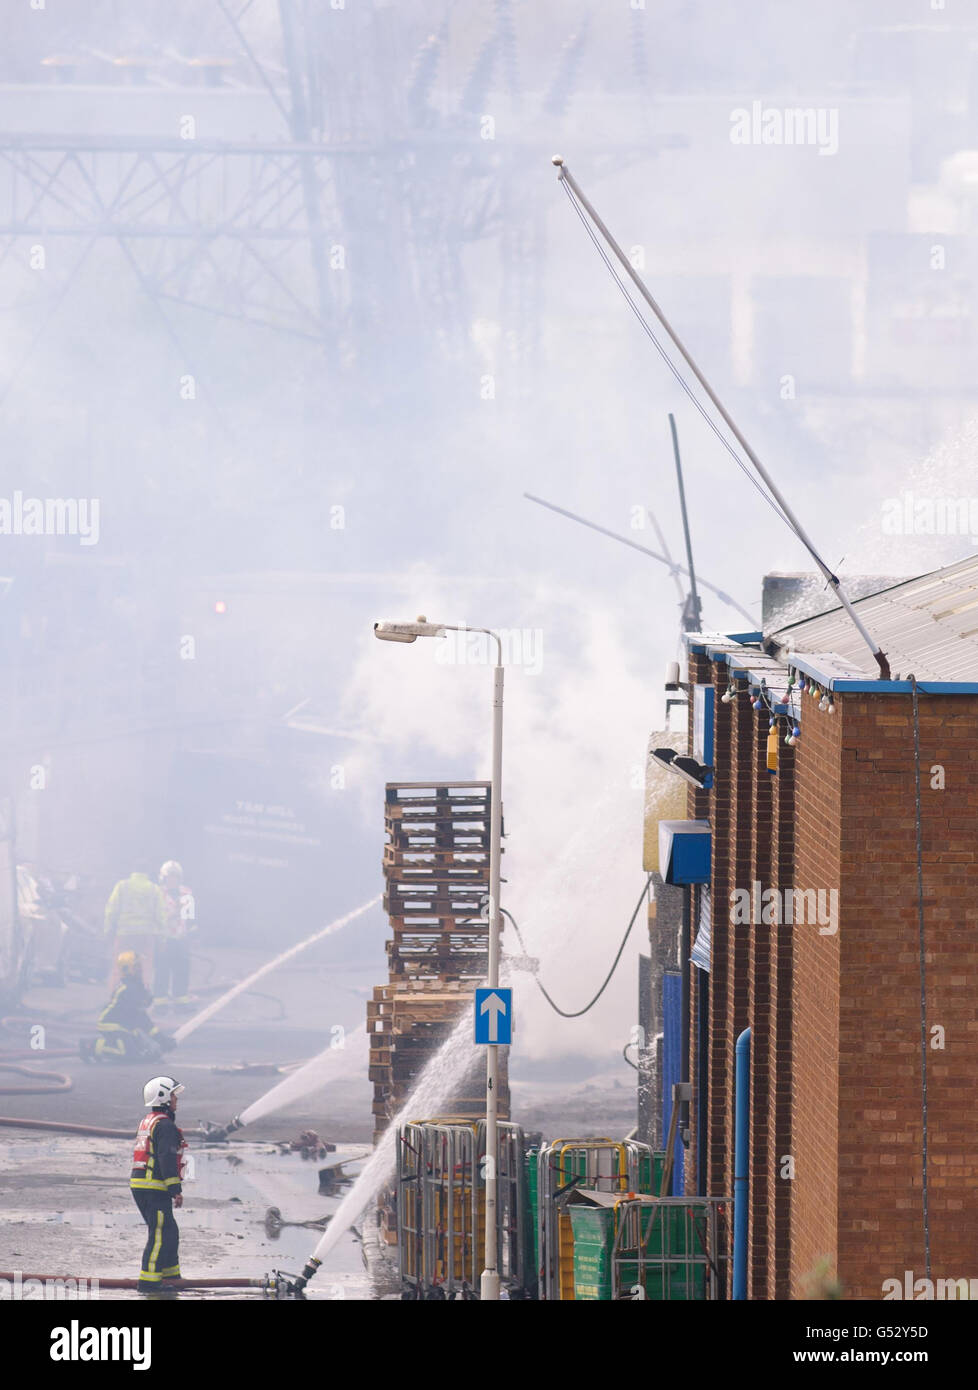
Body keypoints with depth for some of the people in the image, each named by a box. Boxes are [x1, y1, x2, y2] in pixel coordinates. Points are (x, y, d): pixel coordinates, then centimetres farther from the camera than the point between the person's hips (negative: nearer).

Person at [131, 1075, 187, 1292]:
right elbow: (167, 1160, -19)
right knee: (160, 1235, -8)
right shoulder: (164, 1125, -13)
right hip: (155, 1188, -10)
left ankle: (171, 1276, 25)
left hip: (138, 1184, 10)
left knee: (170, 1232, 18)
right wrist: (176, 1190, -19)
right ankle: (148, 1281, -11)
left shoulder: (146, 1122, 18)